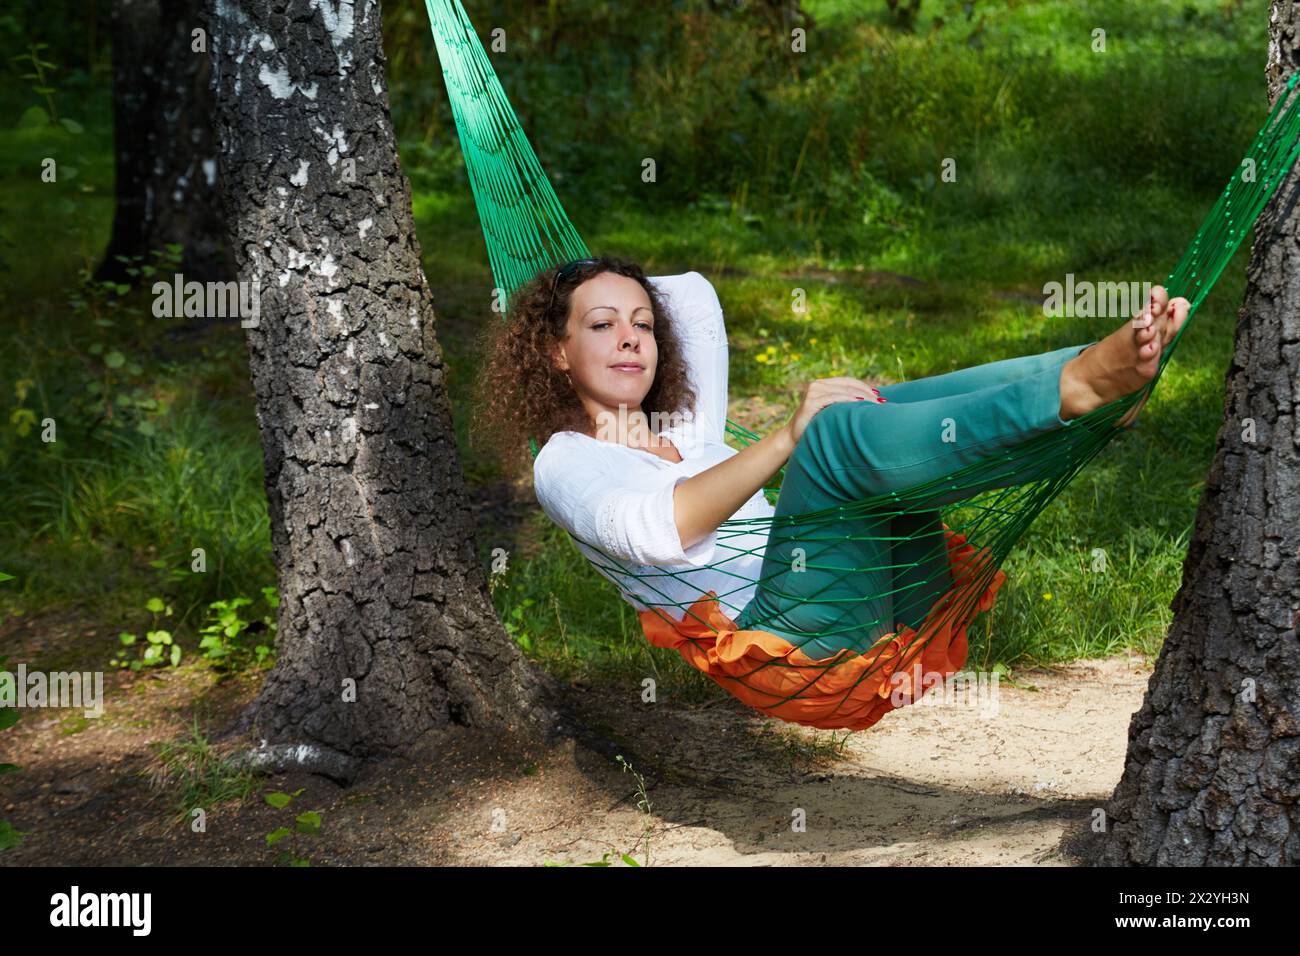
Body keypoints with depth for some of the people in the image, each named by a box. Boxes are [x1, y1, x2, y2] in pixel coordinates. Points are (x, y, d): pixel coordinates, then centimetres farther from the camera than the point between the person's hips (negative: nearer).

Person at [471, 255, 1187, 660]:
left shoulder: (682, 428, 32)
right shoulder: (564, 466, 7)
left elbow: (693, 291, 43)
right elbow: (659, 531, -17)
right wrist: (790, 437, -21)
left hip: (875, 611, 8)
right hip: (788, 635, -8)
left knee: (901, 409, -10)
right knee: (841, 427, -28)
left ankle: (1100, 372, -33)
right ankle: (1072, 390, -37)